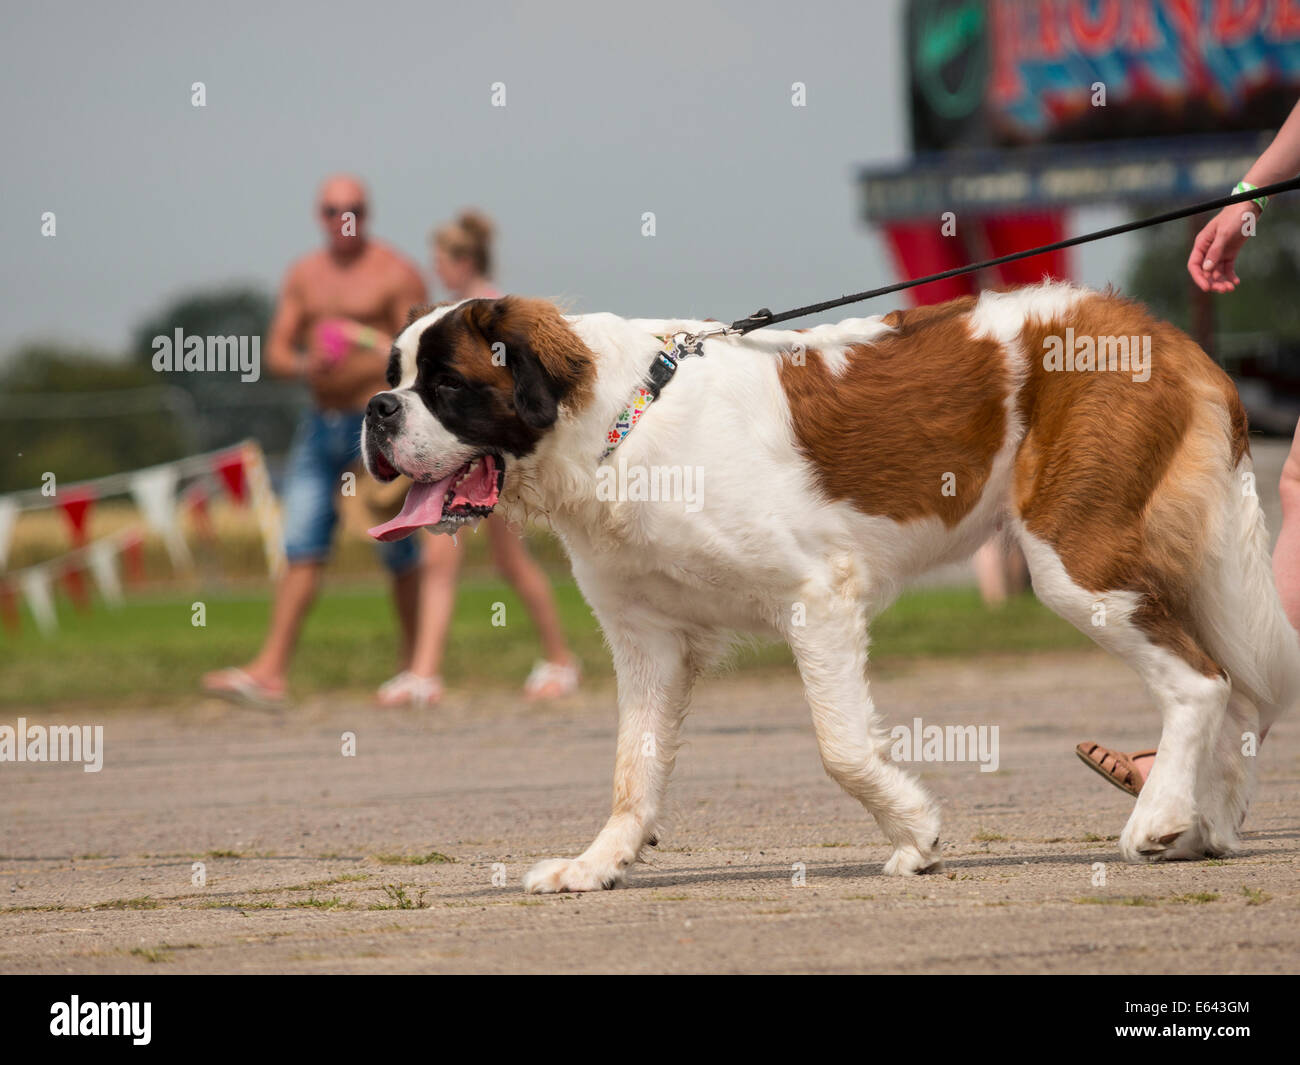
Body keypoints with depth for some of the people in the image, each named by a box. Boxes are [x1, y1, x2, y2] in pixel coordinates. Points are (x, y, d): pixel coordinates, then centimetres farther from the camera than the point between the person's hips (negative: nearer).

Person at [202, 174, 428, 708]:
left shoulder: (396, 274, -4)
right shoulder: (304, 275, 12)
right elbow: (276, 352, 9)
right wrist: (305, 365, -15)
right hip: (320, 423, 5)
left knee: (398, 551, 0)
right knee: (302, 548, -3)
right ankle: (271, 671, -9)